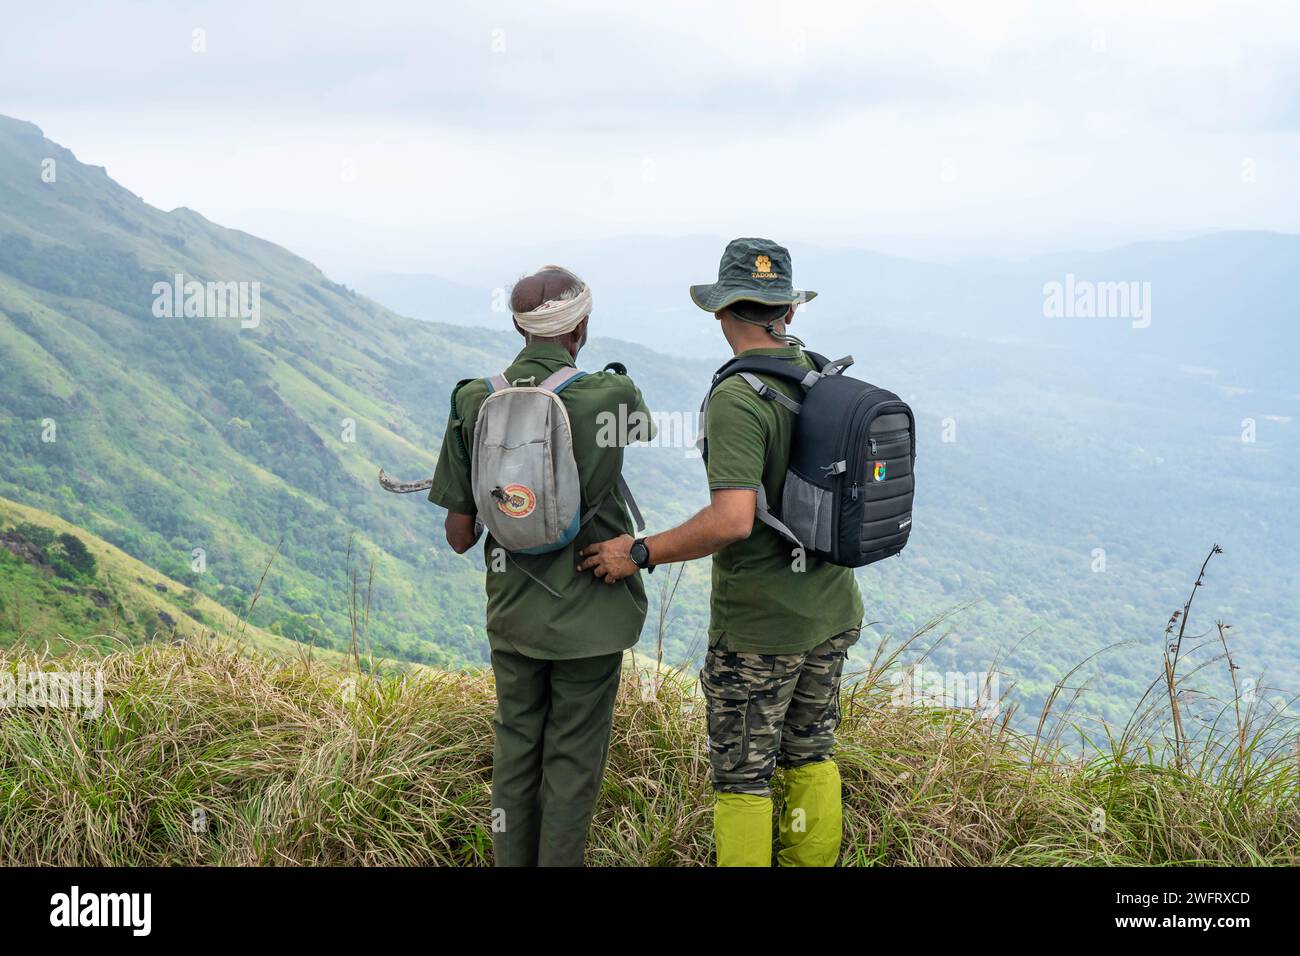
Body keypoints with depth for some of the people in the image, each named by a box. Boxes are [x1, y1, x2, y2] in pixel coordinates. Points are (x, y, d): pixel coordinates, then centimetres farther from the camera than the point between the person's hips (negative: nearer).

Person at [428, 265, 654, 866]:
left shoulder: (474, 403, -7)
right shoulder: (610, 396, -14)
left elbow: (459, 536, -3)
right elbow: (643, 426, 14)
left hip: (511, 613, 3)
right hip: (589, 611, -3)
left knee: (515, 750, 16)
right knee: (573, 759, 9)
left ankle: (511, 860, 25)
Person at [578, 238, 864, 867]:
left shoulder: (739, 398, -21)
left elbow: (732, 520, -31)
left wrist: (639, 553, -20)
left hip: (758, 627, -7)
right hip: (831, 614, 8)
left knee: (742, 777, 5)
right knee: (810, 755, 21)